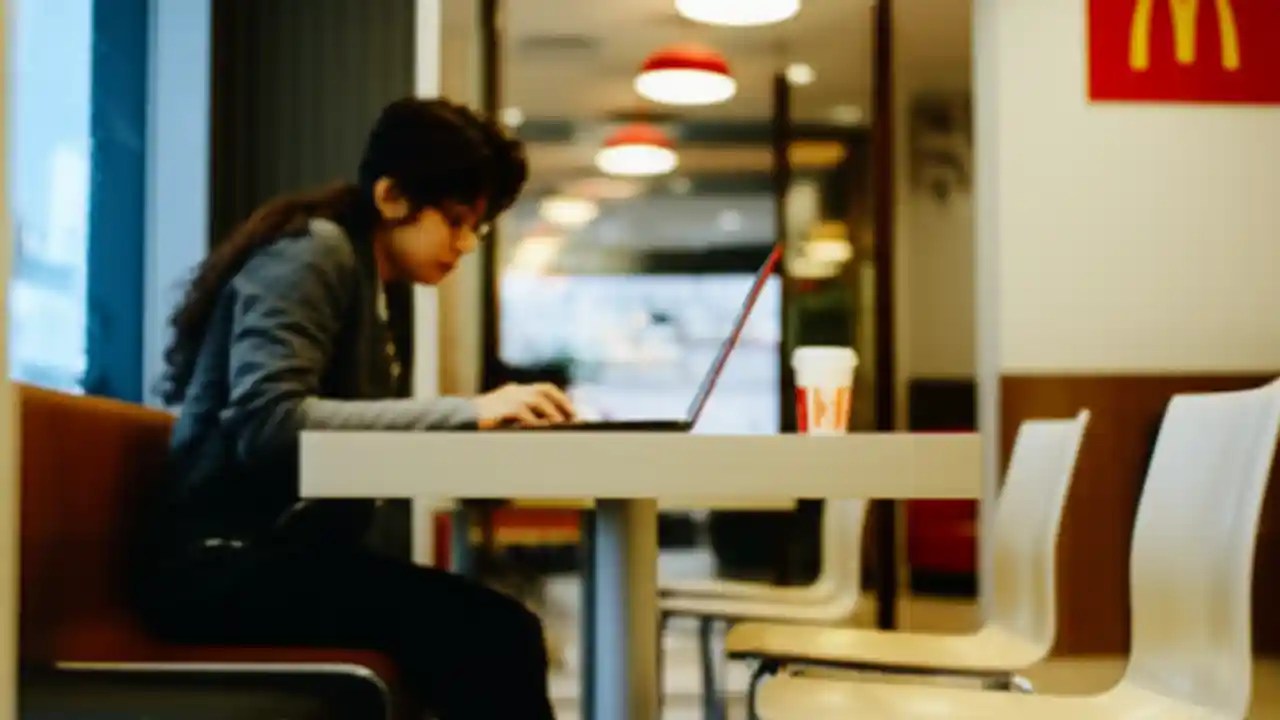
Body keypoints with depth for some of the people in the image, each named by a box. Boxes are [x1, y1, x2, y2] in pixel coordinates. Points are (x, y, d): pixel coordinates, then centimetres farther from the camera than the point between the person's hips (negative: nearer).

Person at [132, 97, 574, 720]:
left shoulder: (365, 280, 21)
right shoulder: (312, 255, -7)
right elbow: (264, 421, -23)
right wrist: (465, 412, -25)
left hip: (283, 552, 8)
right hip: (224, 562, -8)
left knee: (506, 633, -16)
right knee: (490, 636, -27)